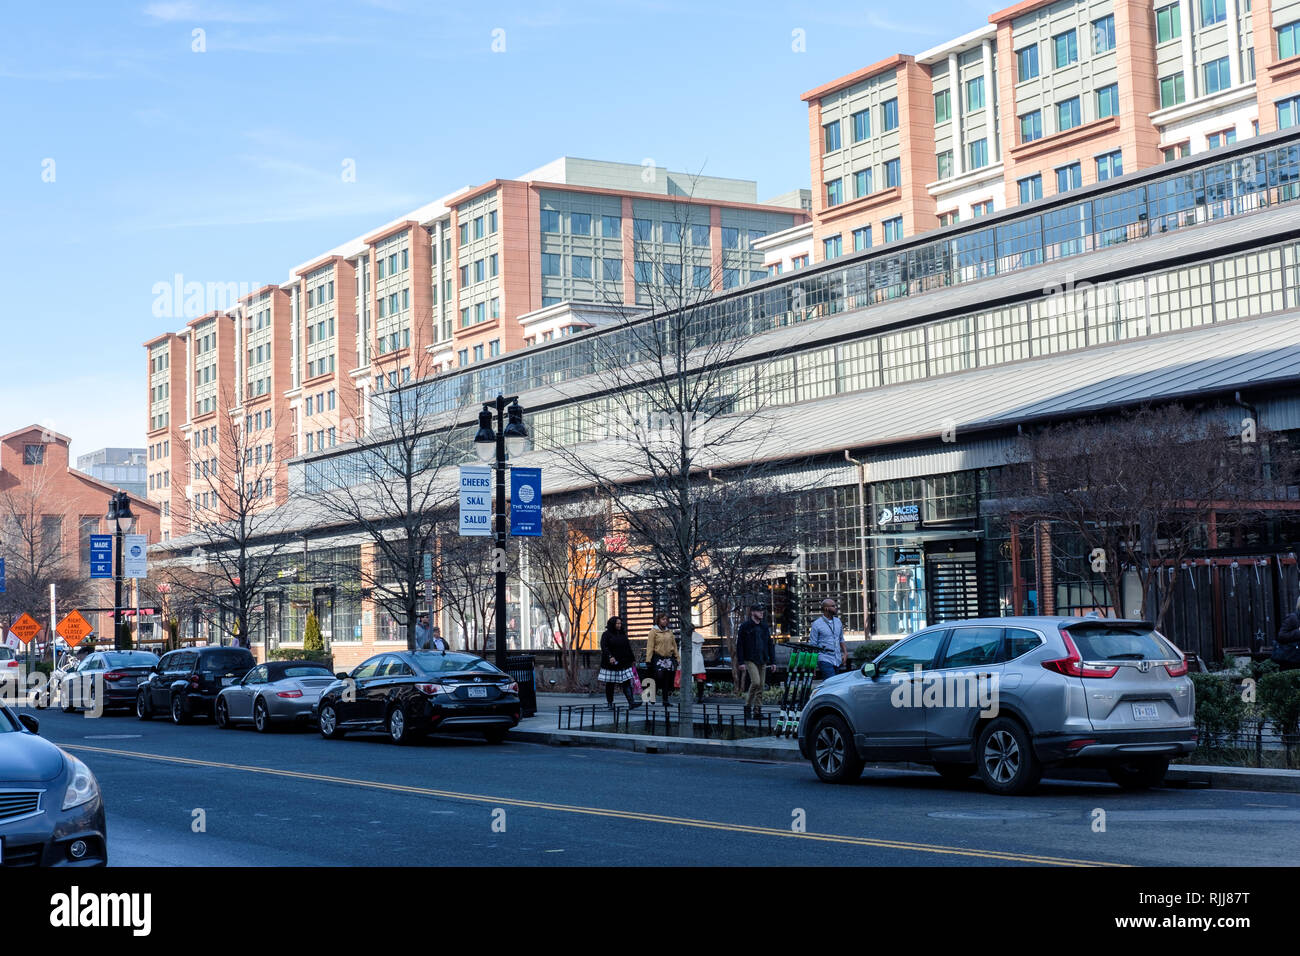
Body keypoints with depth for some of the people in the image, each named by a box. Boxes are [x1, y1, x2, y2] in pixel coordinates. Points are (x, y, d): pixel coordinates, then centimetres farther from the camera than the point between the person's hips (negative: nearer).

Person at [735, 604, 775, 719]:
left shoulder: (765, 627, 15)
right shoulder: (745, 626, -2)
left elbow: (770, 644, 18)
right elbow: (739, 645, -4)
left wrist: (772, 661, 10)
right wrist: (741, 662, -11)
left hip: (763, 661, 5)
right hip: (750, 660, -5)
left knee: (760, 686, 4)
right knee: (755, 682, -19)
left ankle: (757, 710, 8)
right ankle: (748, 705, -3)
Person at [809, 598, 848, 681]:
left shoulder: (838, 622, 14)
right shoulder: (817, 624, -4)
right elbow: (812, 644, -3)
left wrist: (845, 652, 7)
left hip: (837, 660, 6)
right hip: (825, 660, -6)